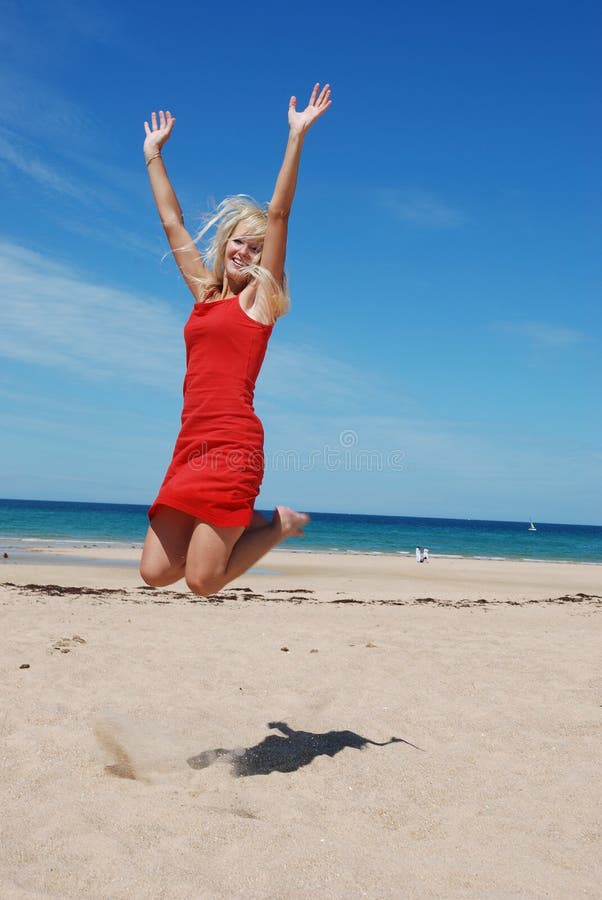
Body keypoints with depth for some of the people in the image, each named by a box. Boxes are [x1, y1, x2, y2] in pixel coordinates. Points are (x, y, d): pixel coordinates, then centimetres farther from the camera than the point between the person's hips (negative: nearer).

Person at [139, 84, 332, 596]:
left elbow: (278, 215, -3)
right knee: (156, 572, 1)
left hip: (232, 444, -6)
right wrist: (153, 154, 32)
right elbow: (172, 222, 26)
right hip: (191, 445, 6)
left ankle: (280, 525, 14)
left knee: (202, 580, -10)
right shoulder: (204, 293, 18)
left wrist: (296, 136, -7)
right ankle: (245, 523, 22)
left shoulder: (261, 297, 4)